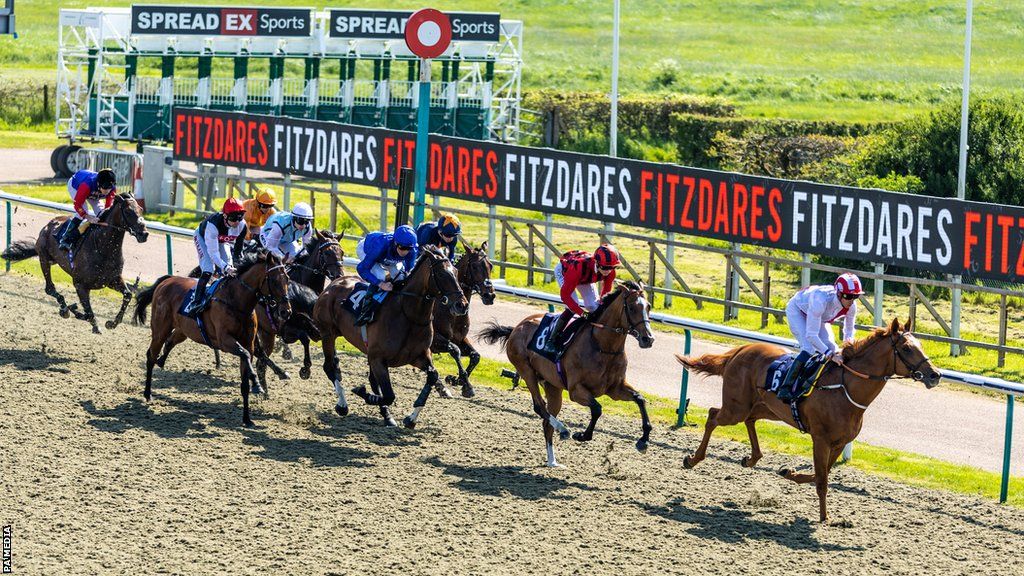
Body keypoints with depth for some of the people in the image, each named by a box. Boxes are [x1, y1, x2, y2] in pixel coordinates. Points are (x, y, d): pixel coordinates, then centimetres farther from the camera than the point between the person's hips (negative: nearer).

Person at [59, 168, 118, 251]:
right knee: (81, 213, -25)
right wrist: (88, 217, -54)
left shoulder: (112, 188, -34)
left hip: (93, 193, 5)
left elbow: (108, 206, -23)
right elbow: (78, 205, -42)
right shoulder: (87, 185, -48)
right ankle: (65, 239, -22)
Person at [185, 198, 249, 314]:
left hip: (222, 241, 5)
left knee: (229, 271, -6)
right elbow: (213, 252, -42)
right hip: (203, 238, -5)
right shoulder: (213, 224, -45)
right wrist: (225, 267, -54)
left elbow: (238, 248, -15)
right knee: (208, 271, -21)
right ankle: (195, 301, -15)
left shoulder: (242, 225, -30)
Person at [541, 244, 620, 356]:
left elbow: (606, 292, -13)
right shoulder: (579, 267, -48)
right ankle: (551, 341, -14)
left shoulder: (610, 272, -32)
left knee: (594, 307, -6)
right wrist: (582, 313, -44)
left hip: (584, 277, 5)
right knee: (572, 308, -22)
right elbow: (565, 295, -40)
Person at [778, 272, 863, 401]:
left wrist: (848, 340, -31)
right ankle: (785, 388, -19)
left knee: (830, 347, -8)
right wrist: (831, 355, -49)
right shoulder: (821, 301, -46)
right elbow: (811, 335, -44)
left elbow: (849, 331, -8)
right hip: (797, 311, -7)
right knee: (809, 349, -23)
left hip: (819, 316, 7)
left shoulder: (851, 306, -27)